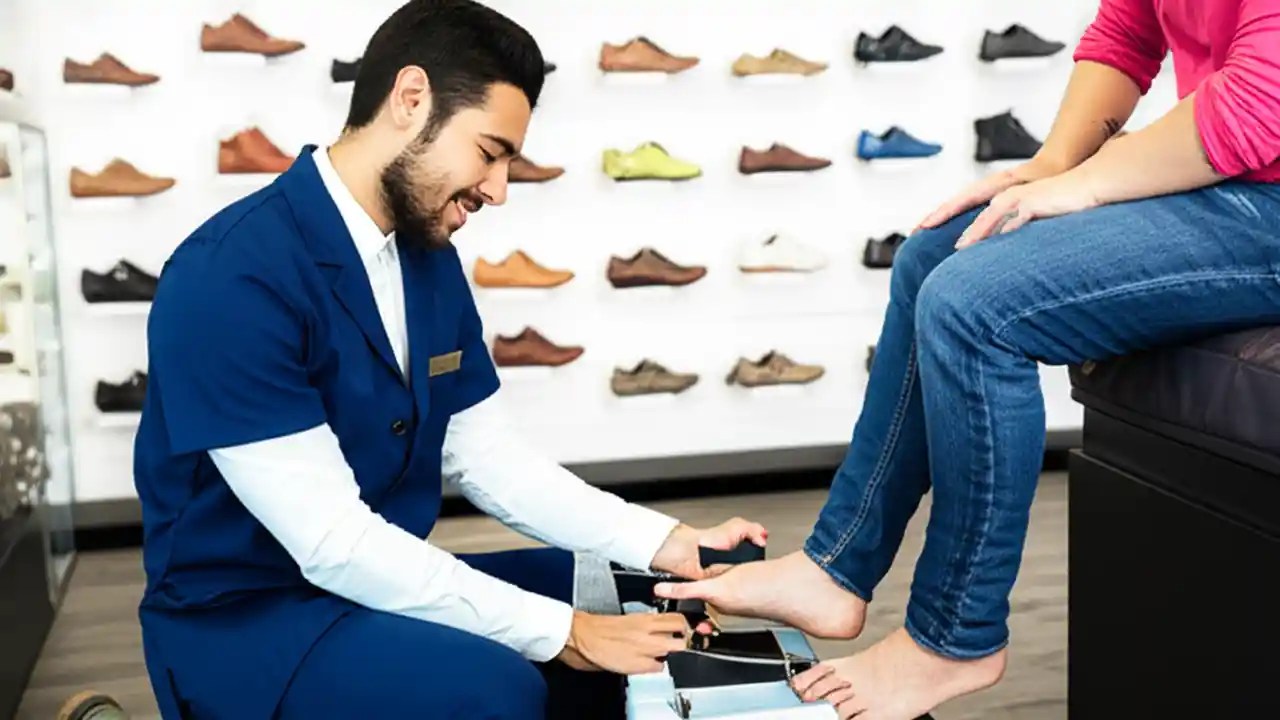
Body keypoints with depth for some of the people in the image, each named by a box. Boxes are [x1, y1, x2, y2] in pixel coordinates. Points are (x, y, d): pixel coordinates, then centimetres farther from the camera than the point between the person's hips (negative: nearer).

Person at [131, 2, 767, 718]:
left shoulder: (431, 257, 0)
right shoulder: (229, 276, -25)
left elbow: (490, 458, 2)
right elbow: (333, 542, -27)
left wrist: (665, 542, -9)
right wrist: (559, 630, -26)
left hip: (379, 582, 8)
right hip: (245, 617, -7)